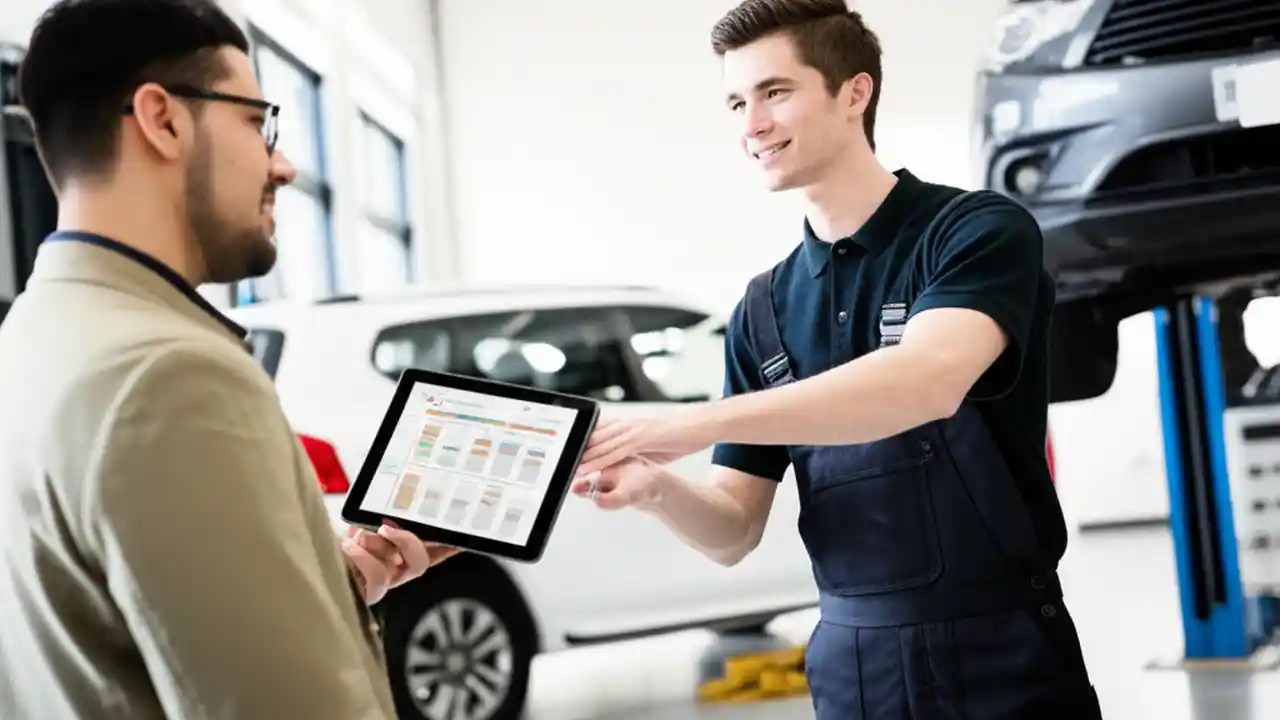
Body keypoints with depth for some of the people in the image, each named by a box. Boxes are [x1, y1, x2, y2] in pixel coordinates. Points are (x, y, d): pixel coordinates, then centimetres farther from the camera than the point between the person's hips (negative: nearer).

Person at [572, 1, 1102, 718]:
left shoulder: (980, 230, -8)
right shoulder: (764, 310, 9)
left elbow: (928, 380, -28)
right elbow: (734, 531, 7)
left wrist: (690, 425, -32)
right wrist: (657, 488, -16)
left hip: (1005, 661, -4)